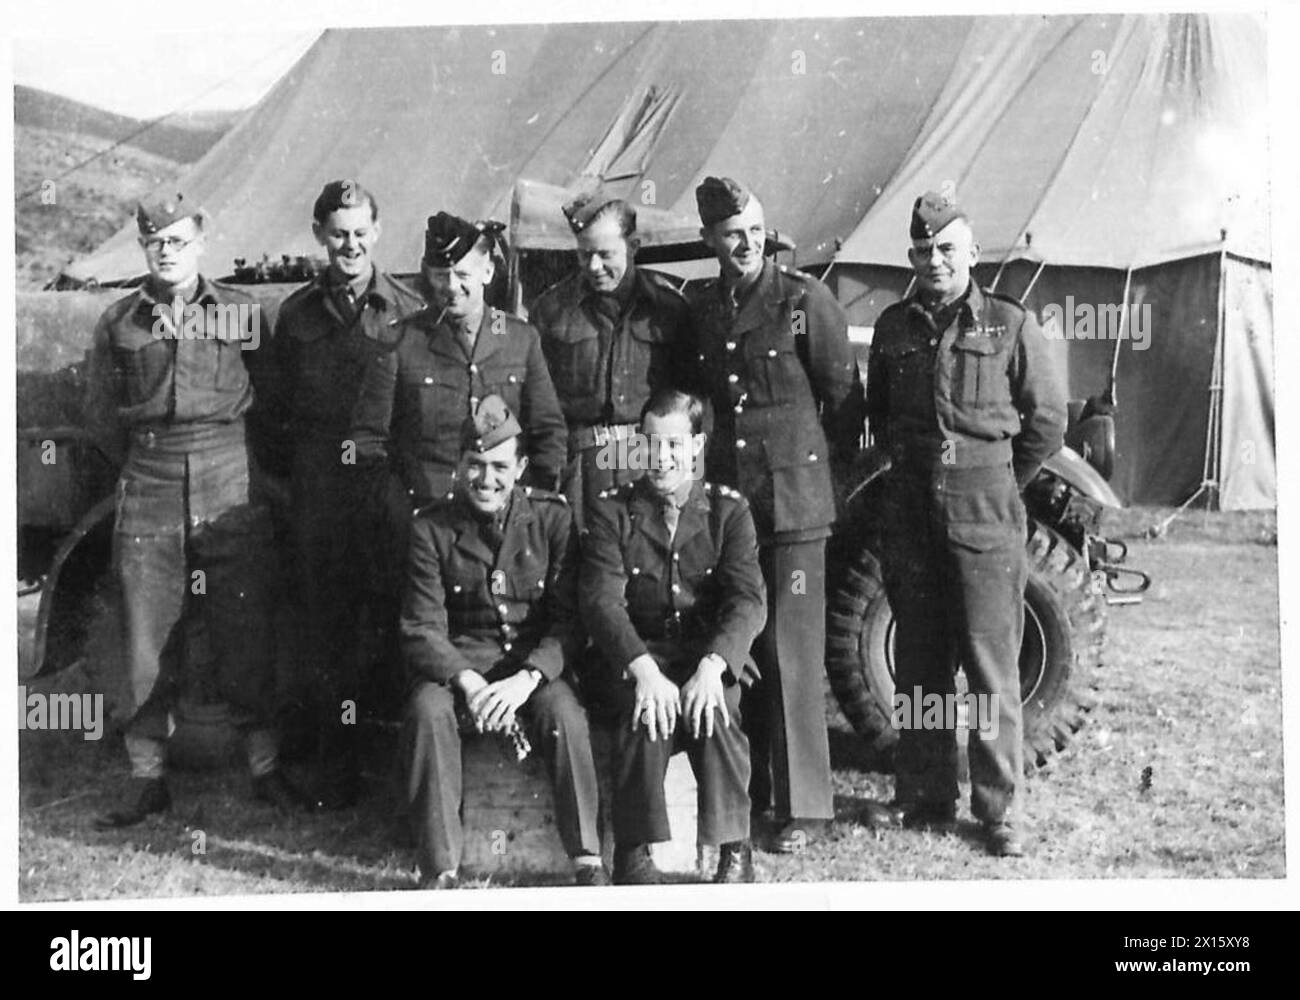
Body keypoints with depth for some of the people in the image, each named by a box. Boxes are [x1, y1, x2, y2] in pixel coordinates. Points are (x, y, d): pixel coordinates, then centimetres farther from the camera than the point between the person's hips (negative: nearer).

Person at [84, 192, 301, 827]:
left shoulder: (242, 312, 5)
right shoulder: (118, 322, 8)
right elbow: (100, 415, 14)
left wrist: (246, 463, 8)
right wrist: (145, 464, 9)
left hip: (233, 495, -1)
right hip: (149, 504, 1)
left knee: (247, 639, 1)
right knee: (147, 645, 3)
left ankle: (266, 770, 11)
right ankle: (148, 781, 12)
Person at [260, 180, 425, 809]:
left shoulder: (409, 311, 3)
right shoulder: (297, 315, 9)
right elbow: (276, 408, 13)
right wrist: (288, 471, 5)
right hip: (319, 492, 2)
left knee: (398, 620, -1)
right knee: (325, 627, 7)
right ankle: (335, 766, 17)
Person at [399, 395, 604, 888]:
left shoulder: (551, 517, -3)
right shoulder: (431, 528, -4)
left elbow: (569, 618, -5)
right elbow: (422, 628, -6)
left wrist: (526, 680, -22)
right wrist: (468, 682, -25)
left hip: (536, 658, 0)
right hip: (459, 658, 0)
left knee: (564, 712, -31)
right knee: (427, 710, -31)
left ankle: (588, 859, -18)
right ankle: (440, 867, -23)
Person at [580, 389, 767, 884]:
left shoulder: (729, 509, 6)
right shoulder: (612, 511, 5)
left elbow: (748, 601, -7)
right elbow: (601, 600, -9)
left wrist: (711, 667, -27)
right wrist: (644, 670, -28)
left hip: (711, 654, 0)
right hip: (633, 655, 0)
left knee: (714, 708, -32)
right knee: (645, 707, -33)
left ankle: (735, 852, -19)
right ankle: (634, 854, -21)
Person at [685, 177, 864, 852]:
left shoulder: (805, 300, -4)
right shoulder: (696, 308, 10)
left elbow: (842, 392, 1)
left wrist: (830, 462, 7)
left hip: (794, 502, -4)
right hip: (722, 495, 5)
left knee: (791, 653, -4)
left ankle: (804, 805, 3)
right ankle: (745, 791, 19)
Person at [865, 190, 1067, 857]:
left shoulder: (1010, 324, -1)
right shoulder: (894, 326, 10)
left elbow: (1048, 421, 3)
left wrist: (995, 484, 5)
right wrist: (907, 465, 14)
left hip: (984, 508, -4)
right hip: (909, 507, 4)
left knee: (990, 664, -2)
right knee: (918, 664, 9)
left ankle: (998, 809, 6)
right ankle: (925, 798, 19)